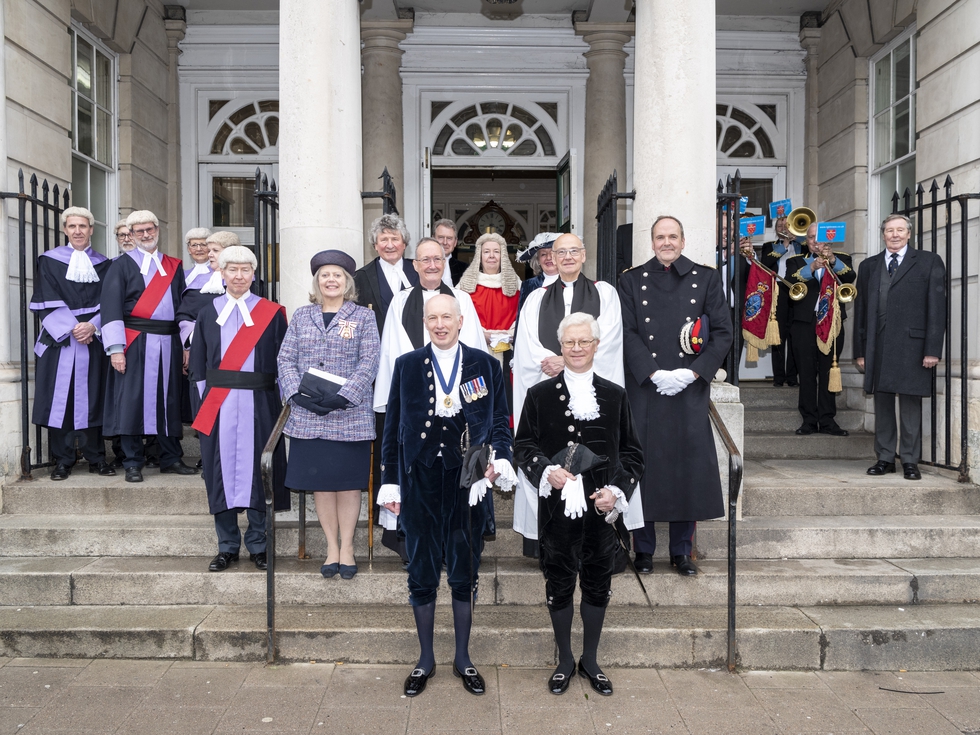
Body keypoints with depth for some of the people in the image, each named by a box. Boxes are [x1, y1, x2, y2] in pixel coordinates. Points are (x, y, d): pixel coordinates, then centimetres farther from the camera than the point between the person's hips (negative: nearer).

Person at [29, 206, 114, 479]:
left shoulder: (103, 264, 11)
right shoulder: (49, 261, 5)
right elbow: (45, 303, -2)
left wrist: (92, 326, -13)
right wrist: (71, 328, -13)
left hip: (94, 341, 1)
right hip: (59, 341, -1)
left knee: (92, 398, 3)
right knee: (60, 398, -2)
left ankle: (96, 458, 10)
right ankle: (62, 460, 6)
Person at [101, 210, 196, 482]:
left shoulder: (174, 266, 15)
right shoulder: (122, 265, 3)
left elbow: (183, 306, 14)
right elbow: (111, 307, -4)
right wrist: (115, 348, -13)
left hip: (168, 343, 3)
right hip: (135, 344, -3)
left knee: (168, 399, 7)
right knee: (133, 400, -2)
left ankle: (170, 458, 17)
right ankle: (132, 463, 7)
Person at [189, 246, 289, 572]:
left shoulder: (272, 313, 5)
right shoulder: (208, 314, 10)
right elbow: (198, 365, 12)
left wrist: (280, 404, -5)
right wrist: (206, 398, 1)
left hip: (259, 405, -2)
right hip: (218, 407, 2)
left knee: (256, 469, 2)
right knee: (222, 470, 4)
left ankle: (258, 545, 14)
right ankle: (227, 546, 16)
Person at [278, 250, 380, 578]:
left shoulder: (363, 317, 4)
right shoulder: (301, 317, 12)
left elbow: (368, 363, -5)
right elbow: (286, 359, 7)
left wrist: (343, 396, -16)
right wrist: (298, 394, -9)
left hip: (350, 415, -2)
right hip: (307, 415, 2)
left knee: (348, 481, 4)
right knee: (319, 482, 6)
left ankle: (346, 547, 16)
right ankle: (332, 548, 18)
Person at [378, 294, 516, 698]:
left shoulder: (485, 365, 4)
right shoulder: (406, 365, 4)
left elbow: (500, 420, 5)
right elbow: (393, 427, 5)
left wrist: (499, 459, -13)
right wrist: (390, 482, 3)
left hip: (467, 479, 0)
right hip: (421, 482, 0)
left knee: (465, 573, 10)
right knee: (422, 573, 10)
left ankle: (463, 659, 28)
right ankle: (425, 660, 27)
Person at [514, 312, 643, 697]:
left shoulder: (615, 395, 5)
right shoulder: (539, 394, 1)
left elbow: (632, 452, 6)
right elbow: (522, 445, 3)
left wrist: (617, 491, -9)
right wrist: (546, 470, -16)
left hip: (602, 510, 1)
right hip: (557, 509, -1)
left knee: (597, 585, 13)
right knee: (559, 585, 11)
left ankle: (590, 659, 33)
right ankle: (565, 660, 31)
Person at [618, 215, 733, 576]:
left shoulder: (706, 278, 8)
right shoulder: (632, 280, 8)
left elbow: (723, 332, 3)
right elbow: (627, 333, 0)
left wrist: (693, 373, -9)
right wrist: (654, 374, -12)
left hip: (691, 388, 0)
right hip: (644, 388, 0)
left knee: (689, 464, 2)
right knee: (644, 464, 1)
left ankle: (683, 551, 16)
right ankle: (644, 549, 15)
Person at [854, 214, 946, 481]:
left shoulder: (929, 262, 6)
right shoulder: (868, 266, 15)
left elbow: (937, 307, -1)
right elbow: (861, 310, 13)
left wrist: (933, 349, -9)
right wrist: (860, 350, 7)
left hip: (912, 346, -3)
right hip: (878, 347, 3)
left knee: (911, 406, 0)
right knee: (882, 405, 7)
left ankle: (910, 461, 9)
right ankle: (885, 458, 15)